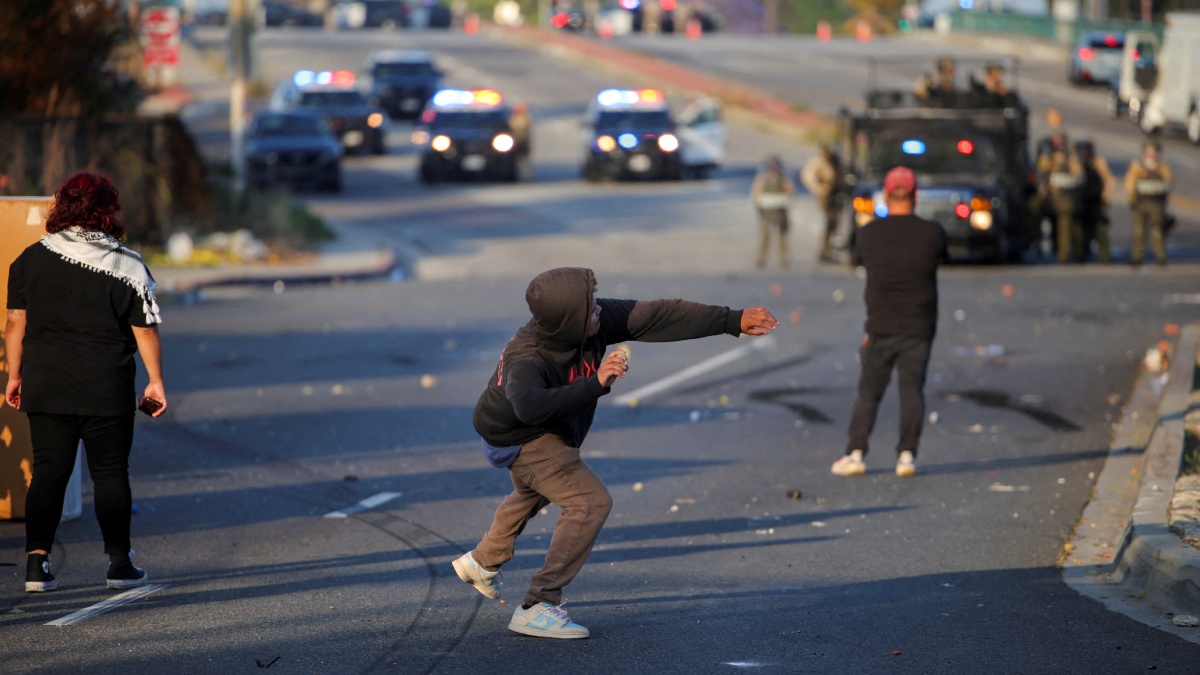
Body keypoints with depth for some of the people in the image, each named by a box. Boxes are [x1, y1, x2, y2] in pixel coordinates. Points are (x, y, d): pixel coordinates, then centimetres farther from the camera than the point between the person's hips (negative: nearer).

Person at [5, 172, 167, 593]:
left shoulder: (31, 259, 2)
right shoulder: (127, 267, -5)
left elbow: (16, 323, 4)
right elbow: (145, 330, -5)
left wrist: (14, 375, 11)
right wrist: (155, 382, 2)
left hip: (44, 386, 2)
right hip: (107, 391, -2)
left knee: (48, 471, 6)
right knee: (110, 473, 7)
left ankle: (36, 563, -2)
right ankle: (119, 564, 11)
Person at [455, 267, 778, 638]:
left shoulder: (599, 320, -25)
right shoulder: (526, 359, -41)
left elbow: (661, 316, -22)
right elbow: (530, 406, -61)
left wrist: (734, 321, -22)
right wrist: (595, 384, -63)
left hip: (551, 432, 9)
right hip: (522, 439, -9)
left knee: (533, 493, 34)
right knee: (591, 502, -20)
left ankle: (483, 562, 61)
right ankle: (536, 609, -16)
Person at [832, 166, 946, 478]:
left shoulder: (869, 233, -5)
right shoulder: (932, 233, -6)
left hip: (881, 327, 0)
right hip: (919, 326, 0)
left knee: (869, 391, 7)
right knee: (912, 390, 4)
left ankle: (856, 452, 1)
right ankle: (907, 453, -2)